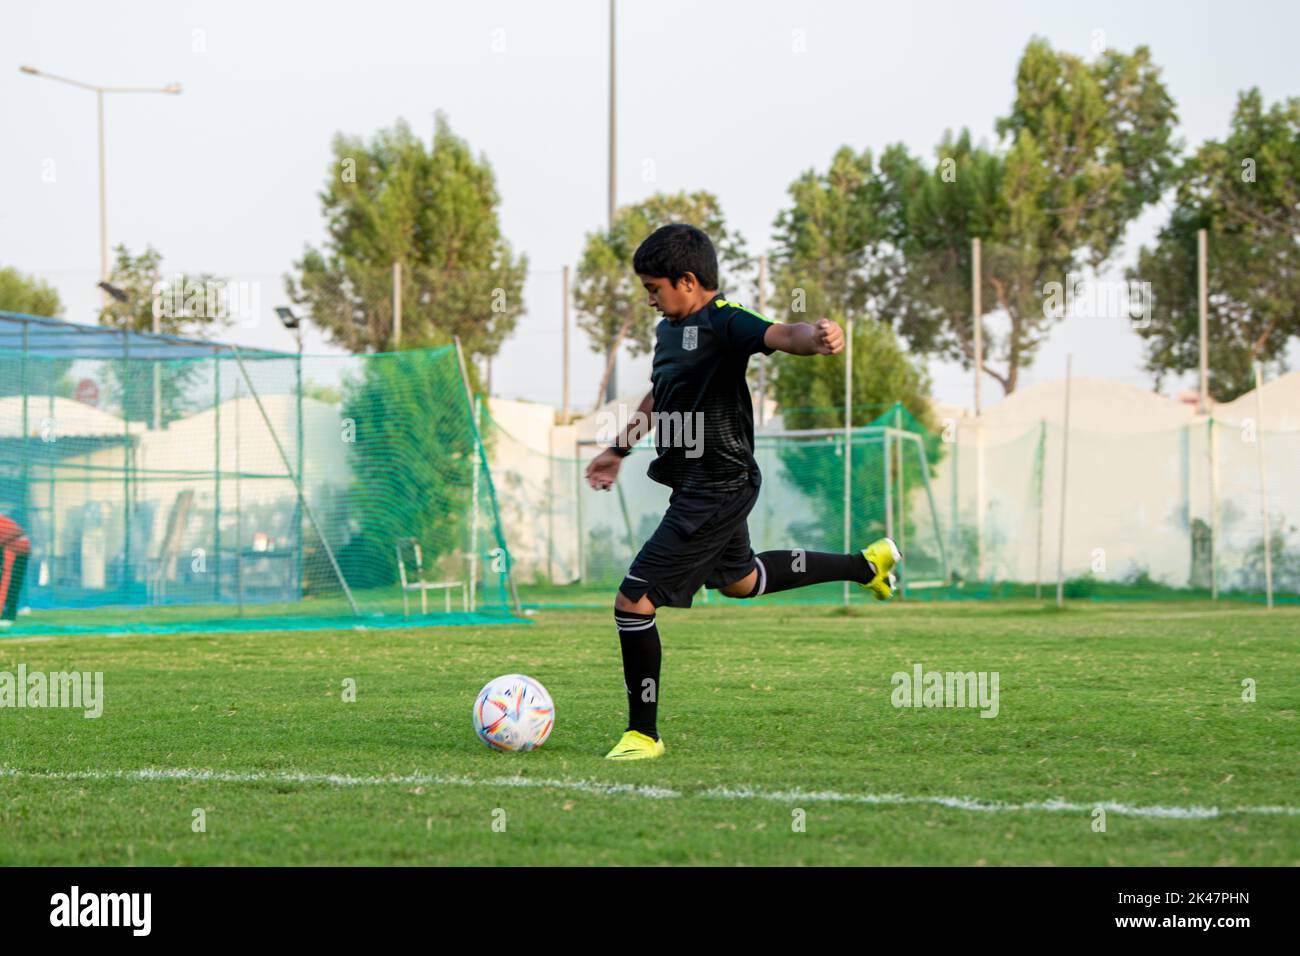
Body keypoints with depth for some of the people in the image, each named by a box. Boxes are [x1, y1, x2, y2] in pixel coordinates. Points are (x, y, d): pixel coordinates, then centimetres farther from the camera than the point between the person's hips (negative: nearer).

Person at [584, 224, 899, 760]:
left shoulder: (723, 324, -18)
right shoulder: (669, 329, 11)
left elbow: (781, 335, -37)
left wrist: (818, 338, -59)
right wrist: (619, 448, 34)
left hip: (718, 489, -10)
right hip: (702, 485, 10)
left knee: (633, 600, -12)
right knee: (739, 580, 33)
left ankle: (643, 733, -2)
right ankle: (868, 565, 45)